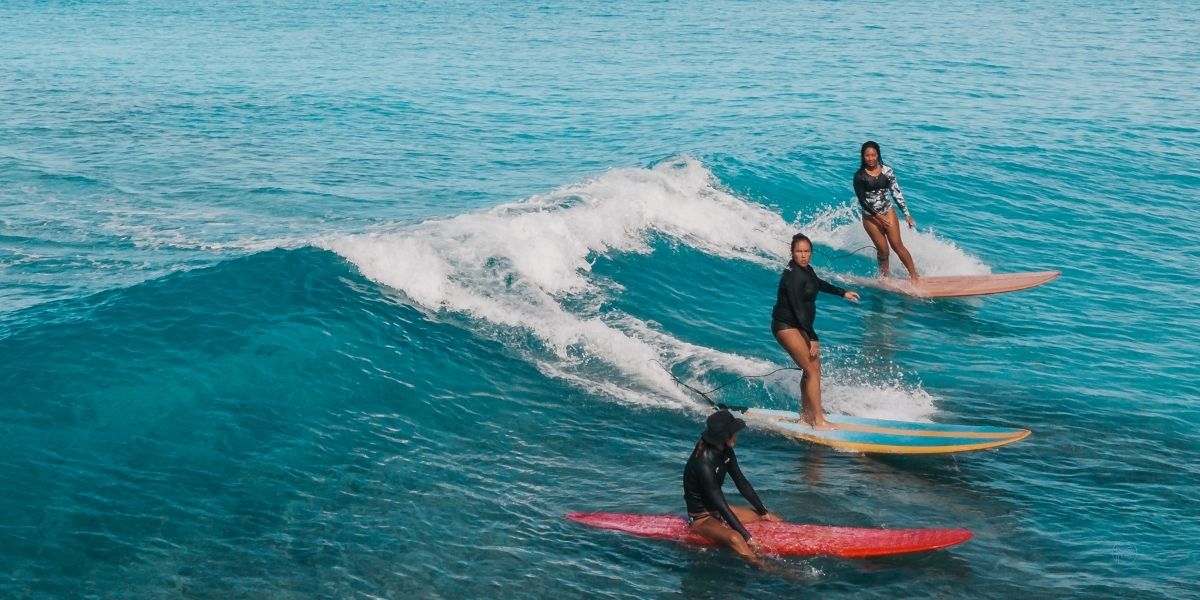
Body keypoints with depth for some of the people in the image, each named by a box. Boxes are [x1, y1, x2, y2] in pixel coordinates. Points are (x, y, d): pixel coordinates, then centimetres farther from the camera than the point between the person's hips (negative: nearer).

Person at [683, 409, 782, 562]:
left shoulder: (725, 451, -4)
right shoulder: (704, 463, -30)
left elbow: (741, 482, 7)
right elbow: (719, 503, -30)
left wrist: (763, 512, 7)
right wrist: (747, 537, -29)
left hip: (718, 510, 10)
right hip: (701, 518, -10)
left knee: (774, 520, 7)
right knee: (735, 538, -39)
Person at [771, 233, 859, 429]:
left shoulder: (805, 269, 4)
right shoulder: (793, 275, -25)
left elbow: (818, 283, 26)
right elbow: (798, 309, -28)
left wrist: (843, 293, 37)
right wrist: (813, 338, -29)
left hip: (799, 325, 10)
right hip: (786, 326, -10)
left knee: (813, 367, 15)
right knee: (812, 370, -12)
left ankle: (806, 413, 28)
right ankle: (818, 421, -10)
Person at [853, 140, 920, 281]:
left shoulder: (887, 171, -1)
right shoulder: (859, 176, -8)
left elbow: (897, 193, 3)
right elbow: (862, 201, -11)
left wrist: (907, 214, 1)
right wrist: (879, 216, -17)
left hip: (888, 212, 1)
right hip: (870, 217, -1)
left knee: (897, 245, -7)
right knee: (883, 250, 0)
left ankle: (914, 275, -1)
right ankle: (884, 278, 18)